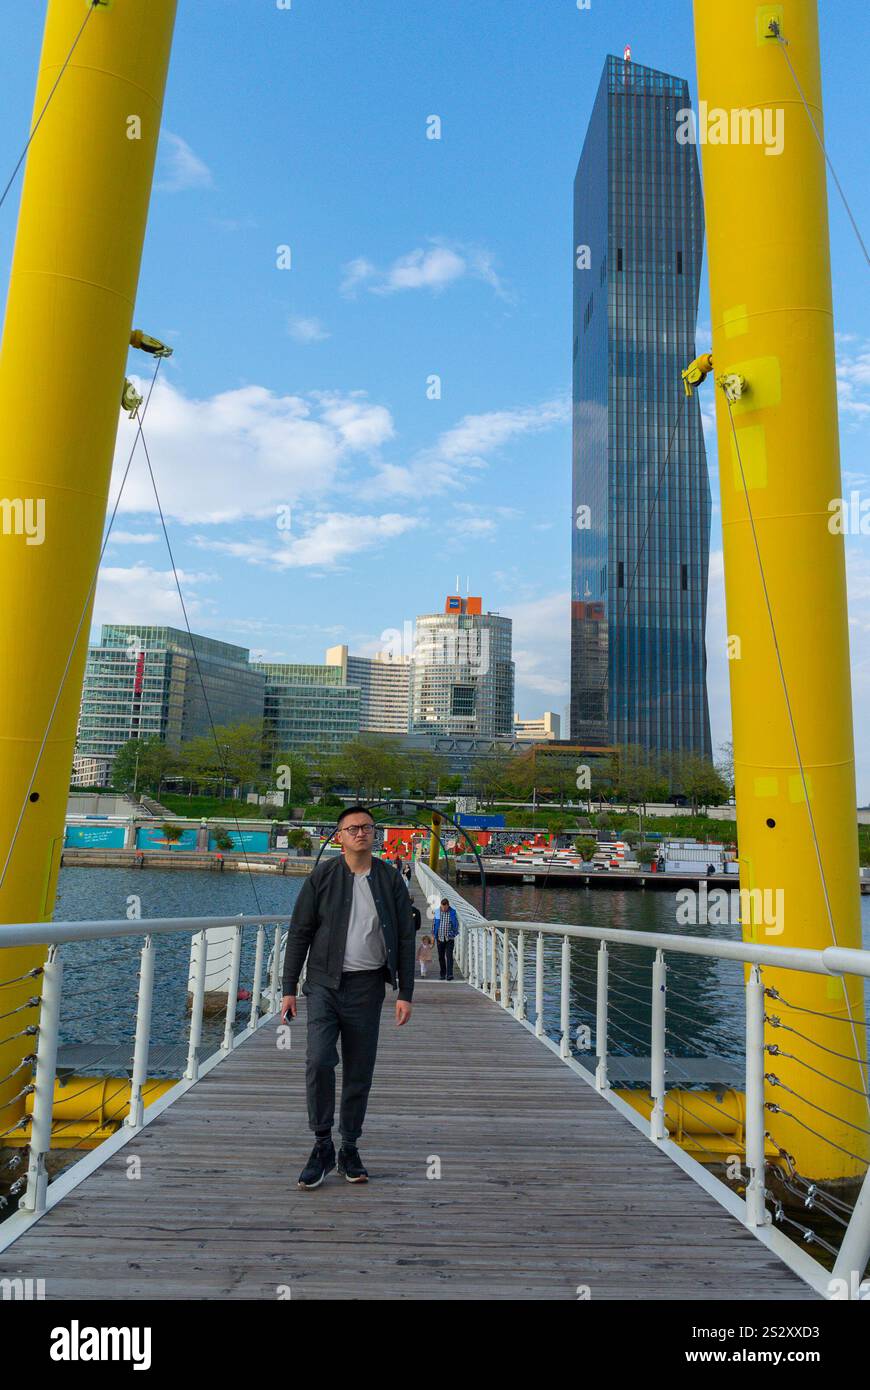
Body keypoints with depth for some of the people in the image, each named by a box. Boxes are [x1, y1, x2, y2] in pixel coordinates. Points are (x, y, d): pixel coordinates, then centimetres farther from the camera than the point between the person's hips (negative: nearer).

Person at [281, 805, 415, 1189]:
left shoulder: (390, 880, 3)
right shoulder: (322, 877, 0)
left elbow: (405, 939, 6)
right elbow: (299, 934, 2)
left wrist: (405, 993, 2)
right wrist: (289, 989, -1)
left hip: (367, 988, 1)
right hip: (325, 984, -1)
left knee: (359, 1072, 7)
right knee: (318, 1061, -15)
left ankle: (349, 1150, 23)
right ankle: (322, 1146, 3)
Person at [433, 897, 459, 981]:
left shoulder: (453, 912, -1)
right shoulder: (437, 912, 2)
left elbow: (456, 924, 8)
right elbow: (434, 924, 10)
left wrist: (454, 933, 0)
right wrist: (434, 935, 7)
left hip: (449, 938, -2)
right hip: (440, 938, 2)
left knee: (449, 956, -10)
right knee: (441, 957, 7)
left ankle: (449, 974, -12)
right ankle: (443, 974, 17)